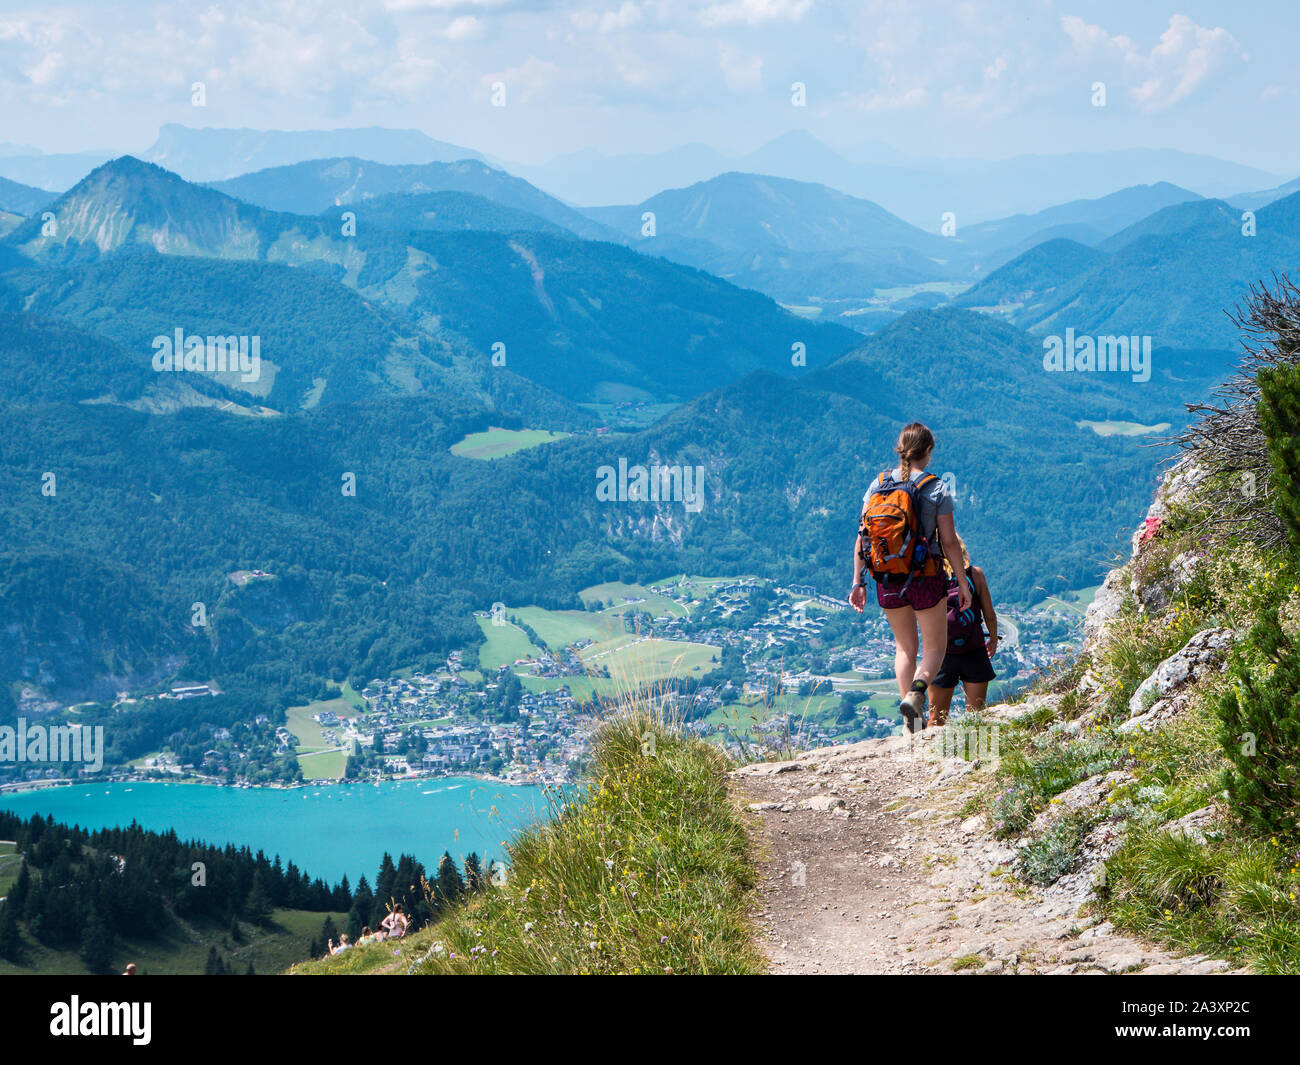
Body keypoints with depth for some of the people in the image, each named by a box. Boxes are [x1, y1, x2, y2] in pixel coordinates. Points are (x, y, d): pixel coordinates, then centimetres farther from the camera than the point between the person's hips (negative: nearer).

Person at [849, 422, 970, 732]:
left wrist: (858, 582, 6)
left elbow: (862, 538, 0)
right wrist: (962, 582, 0)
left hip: (887, 581, 3)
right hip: (926, 579, -3)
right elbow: (949, 541, -10)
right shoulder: (936, 488, -9)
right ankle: (915, 692, -18)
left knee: (905, 647, 19)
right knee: (935, 648, 13)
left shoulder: (877, 485, 1)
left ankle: (911, 724, 15)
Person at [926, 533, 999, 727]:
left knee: (936, 718, 9)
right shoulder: (975, 574, -6)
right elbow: (990, 616, 0)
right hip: (974, 652, 0)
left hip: (941, 652, 0)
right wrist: (993, 640, 16)